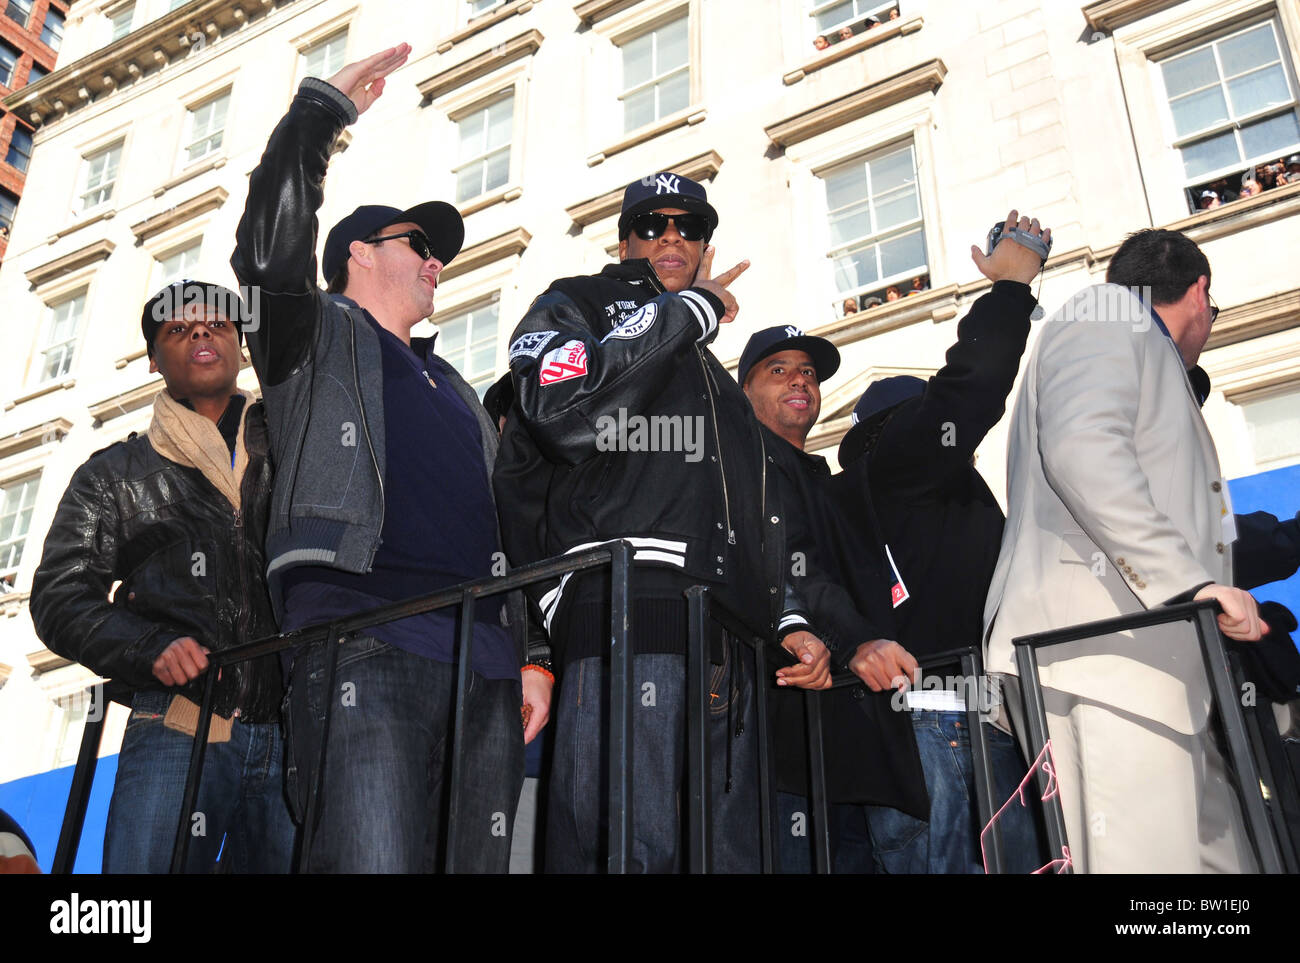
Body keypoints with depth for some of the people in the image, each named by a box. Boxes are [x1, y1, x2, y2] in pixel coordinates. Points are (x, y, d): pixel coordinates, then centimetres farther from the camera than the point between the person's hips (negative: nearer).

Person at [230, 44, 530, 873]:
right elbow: (271, 252, -5)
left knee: (477, 862, -1)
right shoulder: (319, 334, 18)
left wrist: (532, 656, 15)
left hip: (484, 663, 6)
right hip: (361, 639, -6)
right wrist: (321, 111, 0)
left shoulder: (457, 393, 33)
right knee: (375, 860, -22)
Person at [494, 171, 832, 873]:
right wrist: (689, 308, -1)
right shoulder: (573, 307, 15)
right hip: (620, 619, -7)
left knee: (727, 854, 4)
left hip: (725, 650, 7)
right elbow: (565, 412, -10)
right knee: (626, 853, -18)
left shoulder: (718, 381, 35)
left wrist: (788, 620, 15)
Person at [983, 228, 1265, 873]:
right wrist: (1190, 577, -17)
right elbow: (1082, 451, -13)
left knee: (1220, 854, 3)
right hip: (1102, 637, -10)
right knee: (1146, 855, -17)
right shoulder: (1107, 315, 7)